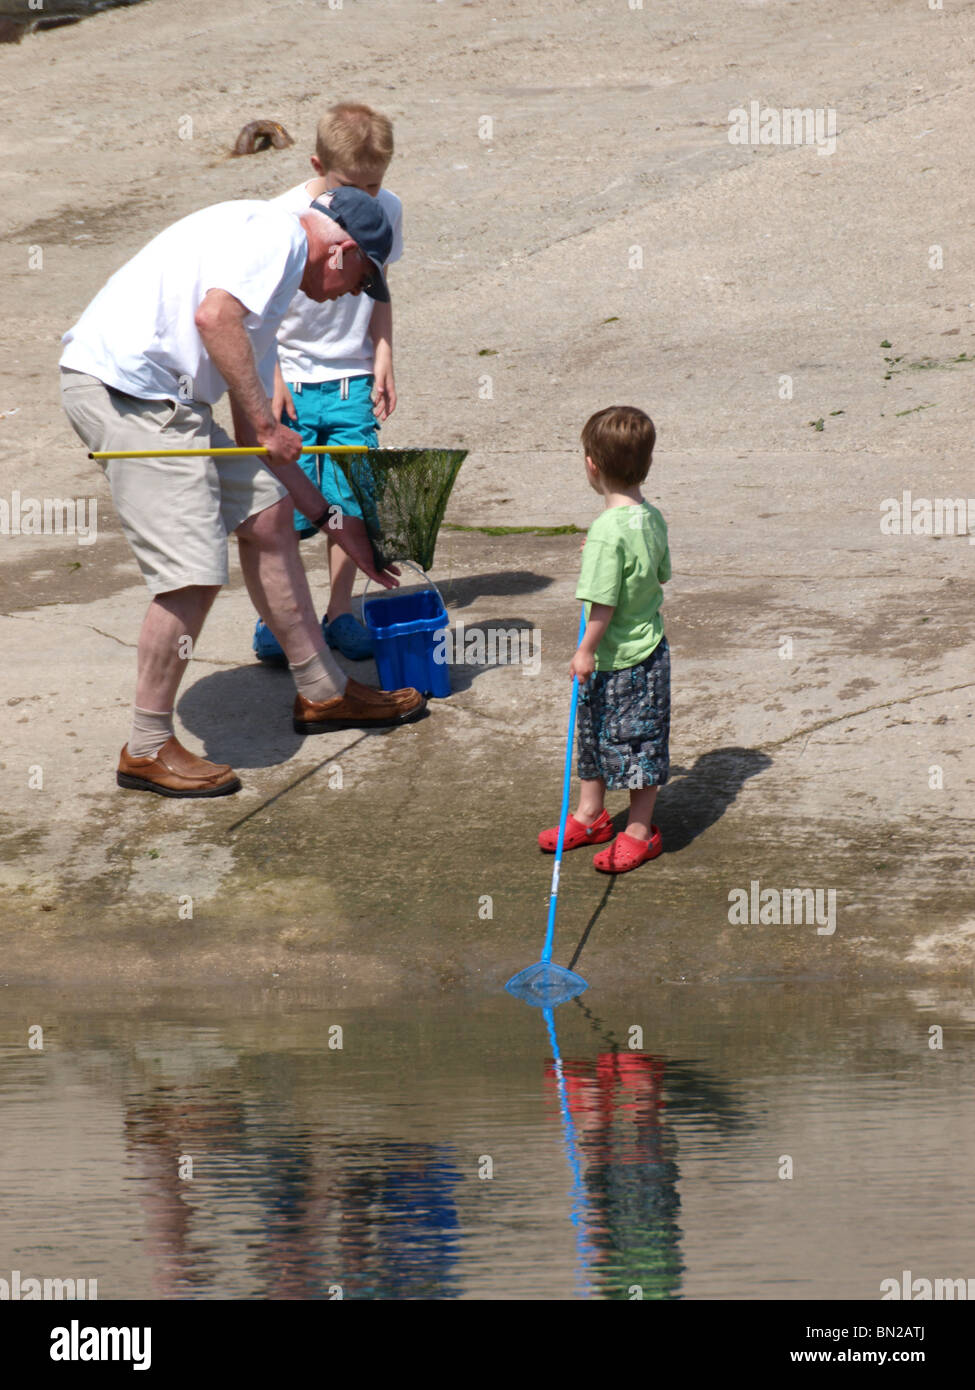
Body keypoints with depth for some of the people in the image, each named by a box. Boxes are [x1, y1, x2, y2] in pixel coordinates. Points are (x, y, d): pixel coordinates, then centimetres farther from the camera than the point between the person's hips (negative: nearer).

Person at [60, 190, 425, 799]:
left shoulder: (274, 280, 26)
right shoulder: (276, 232, -4)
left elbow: (254, 434, 29)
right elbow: (213, 317, -22)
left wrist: (331, 519, 32)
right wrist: (266, 422, -14)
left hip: (162, 400, 11)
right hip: (123, 388, -11)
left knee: (266, 515, 16)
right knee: (194, 575, -10)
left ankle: (323, 692, 29)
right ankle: (148, 750, 2)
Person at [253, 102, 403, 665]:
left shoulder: (388, 211, -2)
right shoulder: (284, 218, -15)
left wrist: (383, 360, 4)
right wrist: (271, 377, -12)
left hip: (352, 380, 3)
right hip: (290, 379, -3)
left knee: (353, 500, 2)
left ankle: (341, 613, 15)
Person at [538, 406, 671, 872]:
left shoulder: (607, 531, -28)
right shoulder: (652, 517, -2)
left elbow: (603, 602, -25)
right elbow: (663, 573, 11)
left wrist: (587, 650, -15)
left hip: (620, 659, -9)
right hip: (648, 645, 9)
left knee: (635, 742, 6)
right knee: (594, 732, 22)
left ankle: (639, 832, 19)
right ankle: (590, 815, 36)